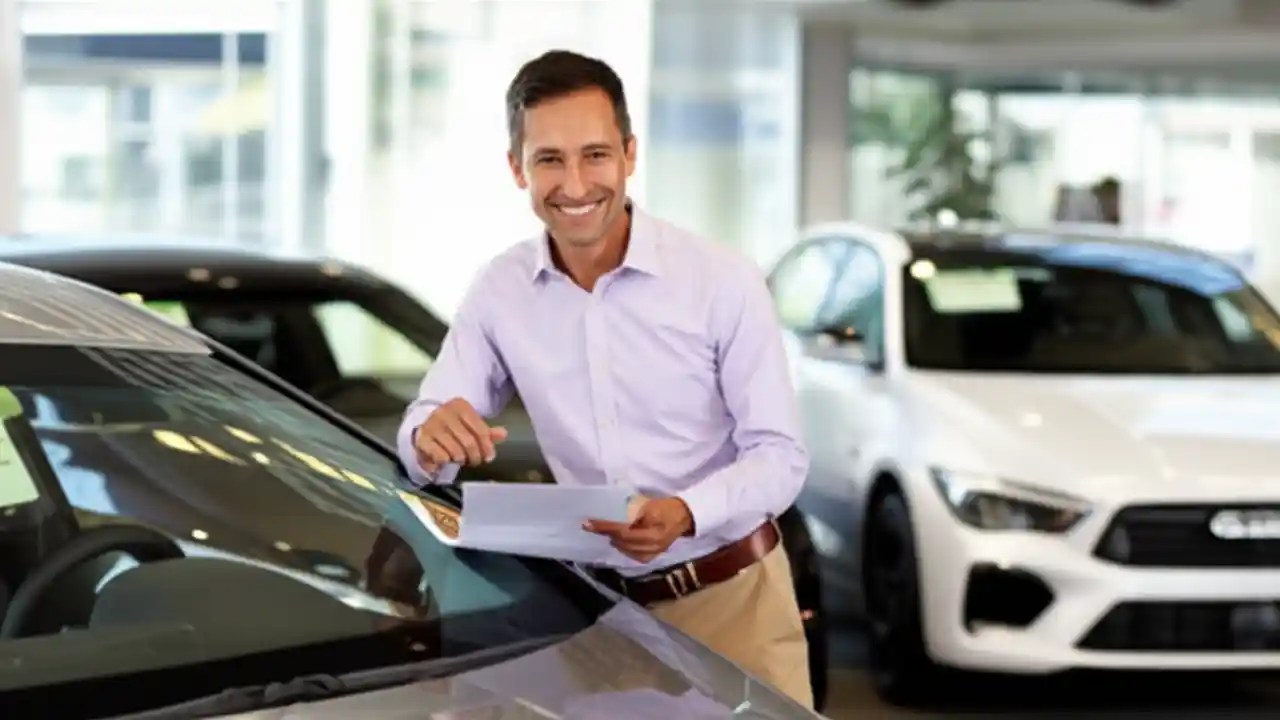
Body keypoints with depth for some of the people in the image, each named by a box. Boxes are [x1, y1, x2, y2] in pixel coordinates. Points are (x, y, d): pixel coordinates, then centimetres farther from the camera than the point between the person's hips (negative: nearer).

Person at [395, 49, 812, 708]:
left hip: (733, 598, -2)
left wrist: (686, 513, -32)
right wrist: (431, 438, -25)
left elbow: (780, 455, -11)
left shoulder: (723, 281, -12)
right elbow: (423, 433, 1)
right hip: (601, 603, 3)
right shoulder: (499, 292, -2)